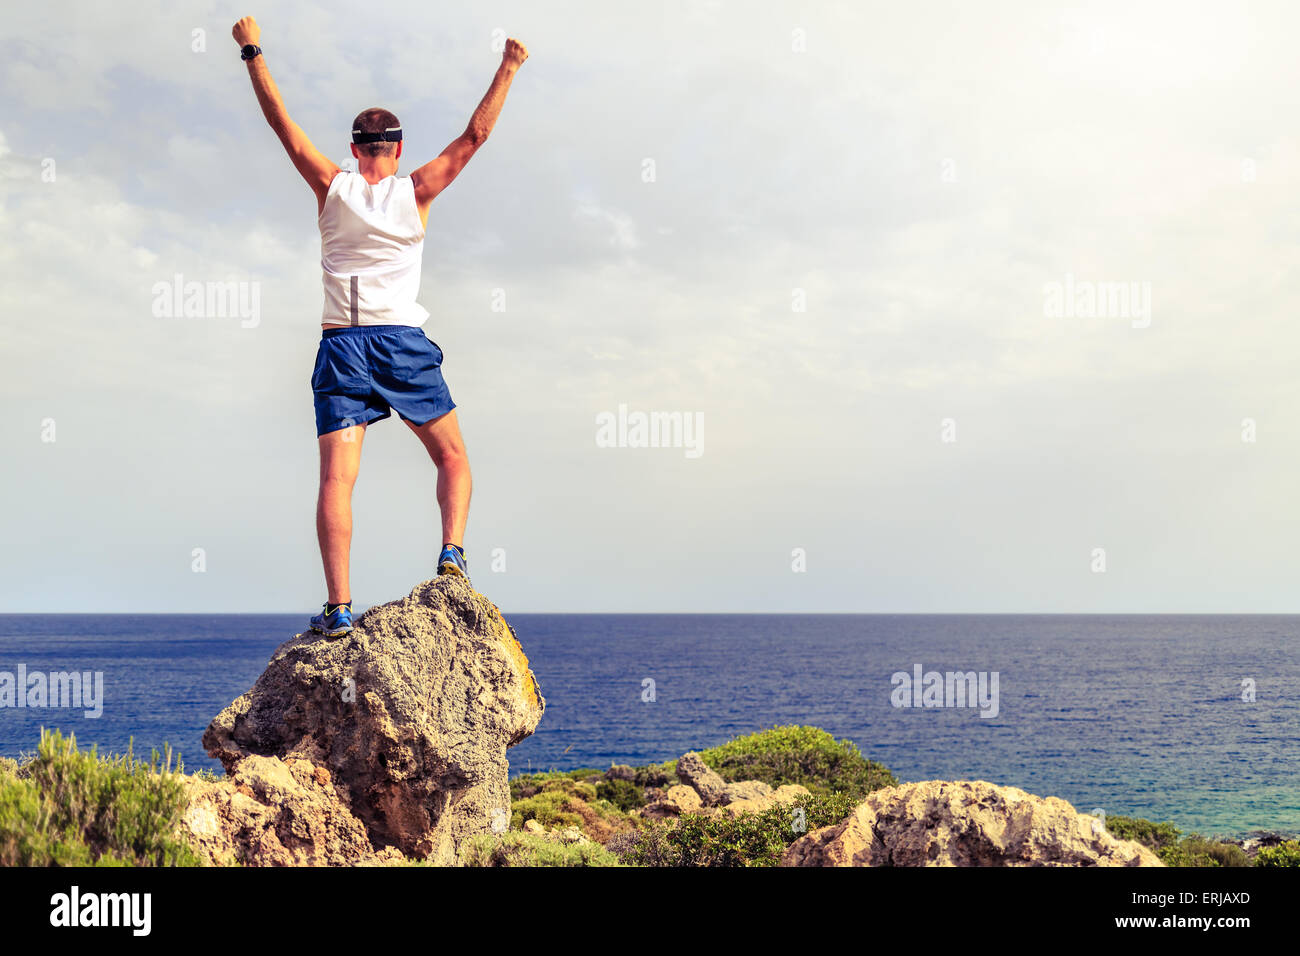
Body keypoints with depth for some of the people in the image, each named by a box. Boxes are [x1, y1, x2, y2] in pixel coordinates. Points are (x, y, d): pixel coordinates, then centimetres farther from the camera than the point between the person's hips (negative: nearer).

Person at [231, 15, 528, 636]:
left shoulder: (332, 187, 5)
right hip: (404, 342, -1)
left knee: (336, 479, -5)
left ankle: (339, 607, -14)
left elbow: (282, 124, 9)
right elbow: (475, 135, 5)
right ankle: (452, 549, -8)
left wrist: (253, 52, 17)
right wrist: (507, 69, 11)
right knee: (452, 457, 15)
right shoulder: (415, 191, 2)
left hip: (342, 345, 1)